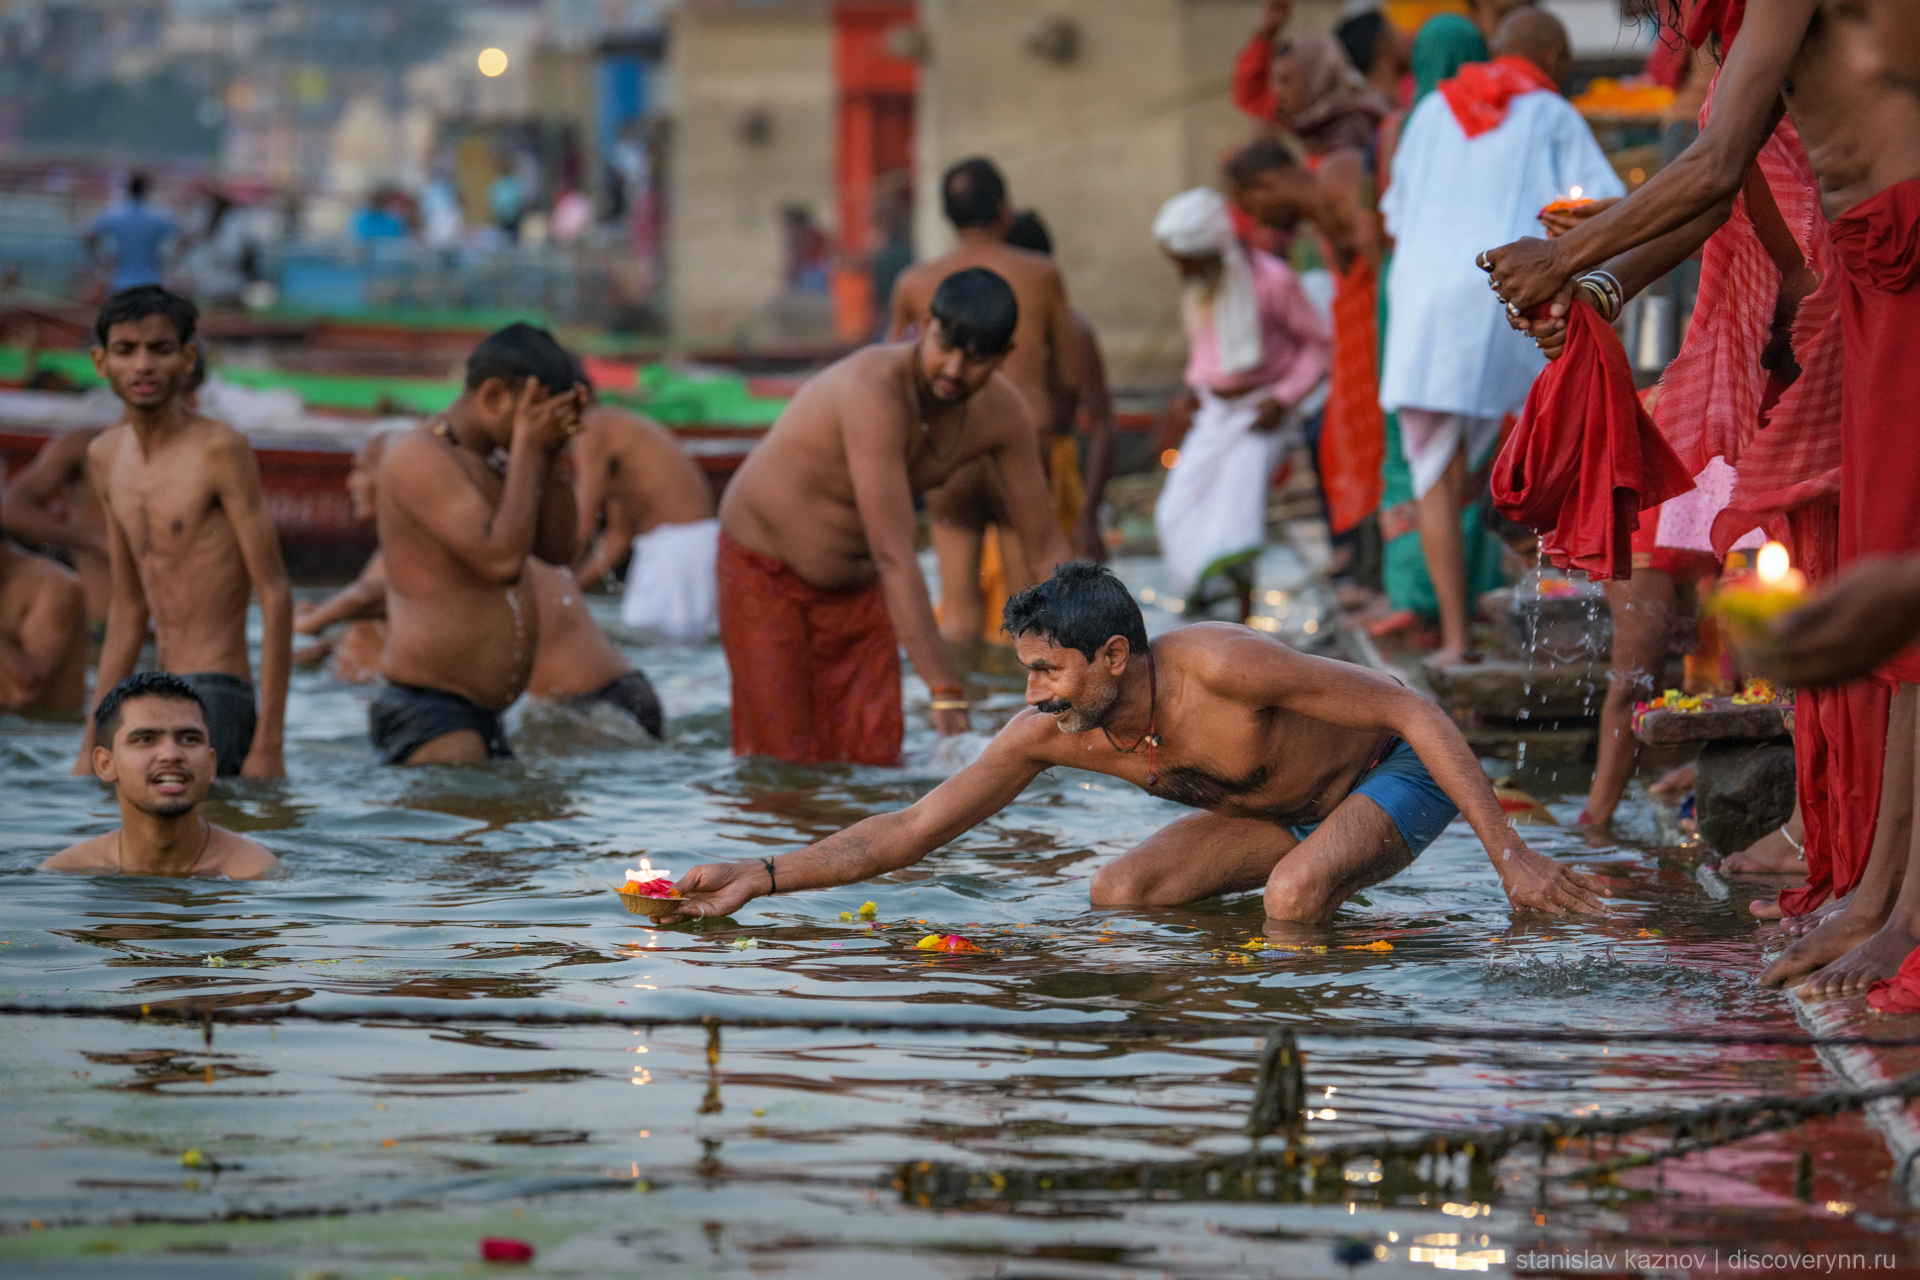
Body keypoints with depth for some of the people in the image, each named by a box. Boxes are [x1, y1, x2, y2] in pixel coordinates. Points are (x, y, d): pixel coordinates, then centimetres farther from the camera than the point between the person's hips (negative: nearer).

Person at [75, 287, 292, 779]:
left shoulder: (220, 450, -9)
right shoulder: (106, 457, 13)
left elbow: (275, 595, -11)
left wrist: (268, 745, -17)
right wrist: (90, 748, 18)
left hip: (216, 698, -8)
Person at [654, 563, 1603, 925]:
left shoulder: (1221, 667, -35)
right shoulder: (1051, 733, -16)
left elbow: (1413, 711, -29)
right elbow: (909, 831, -10)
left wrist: (1509, 854, -32)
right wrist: (764, 876, -22)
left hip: (1399, 776, -7)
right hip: (1283, 809, 7)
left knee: (1292, 898, -34)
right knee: (1115, 897, -6)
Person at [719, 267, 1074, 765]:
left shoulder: (1003, 413, -13)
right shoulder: (875, 389, -36)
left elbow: (1046, 545, -1)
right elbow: (894, 556, -40)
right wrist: (945, 691, -44)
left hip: (857, 584, 6)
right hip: (766, 574, -6)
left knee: (875, 758, -2)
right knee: (784, 765, -8)